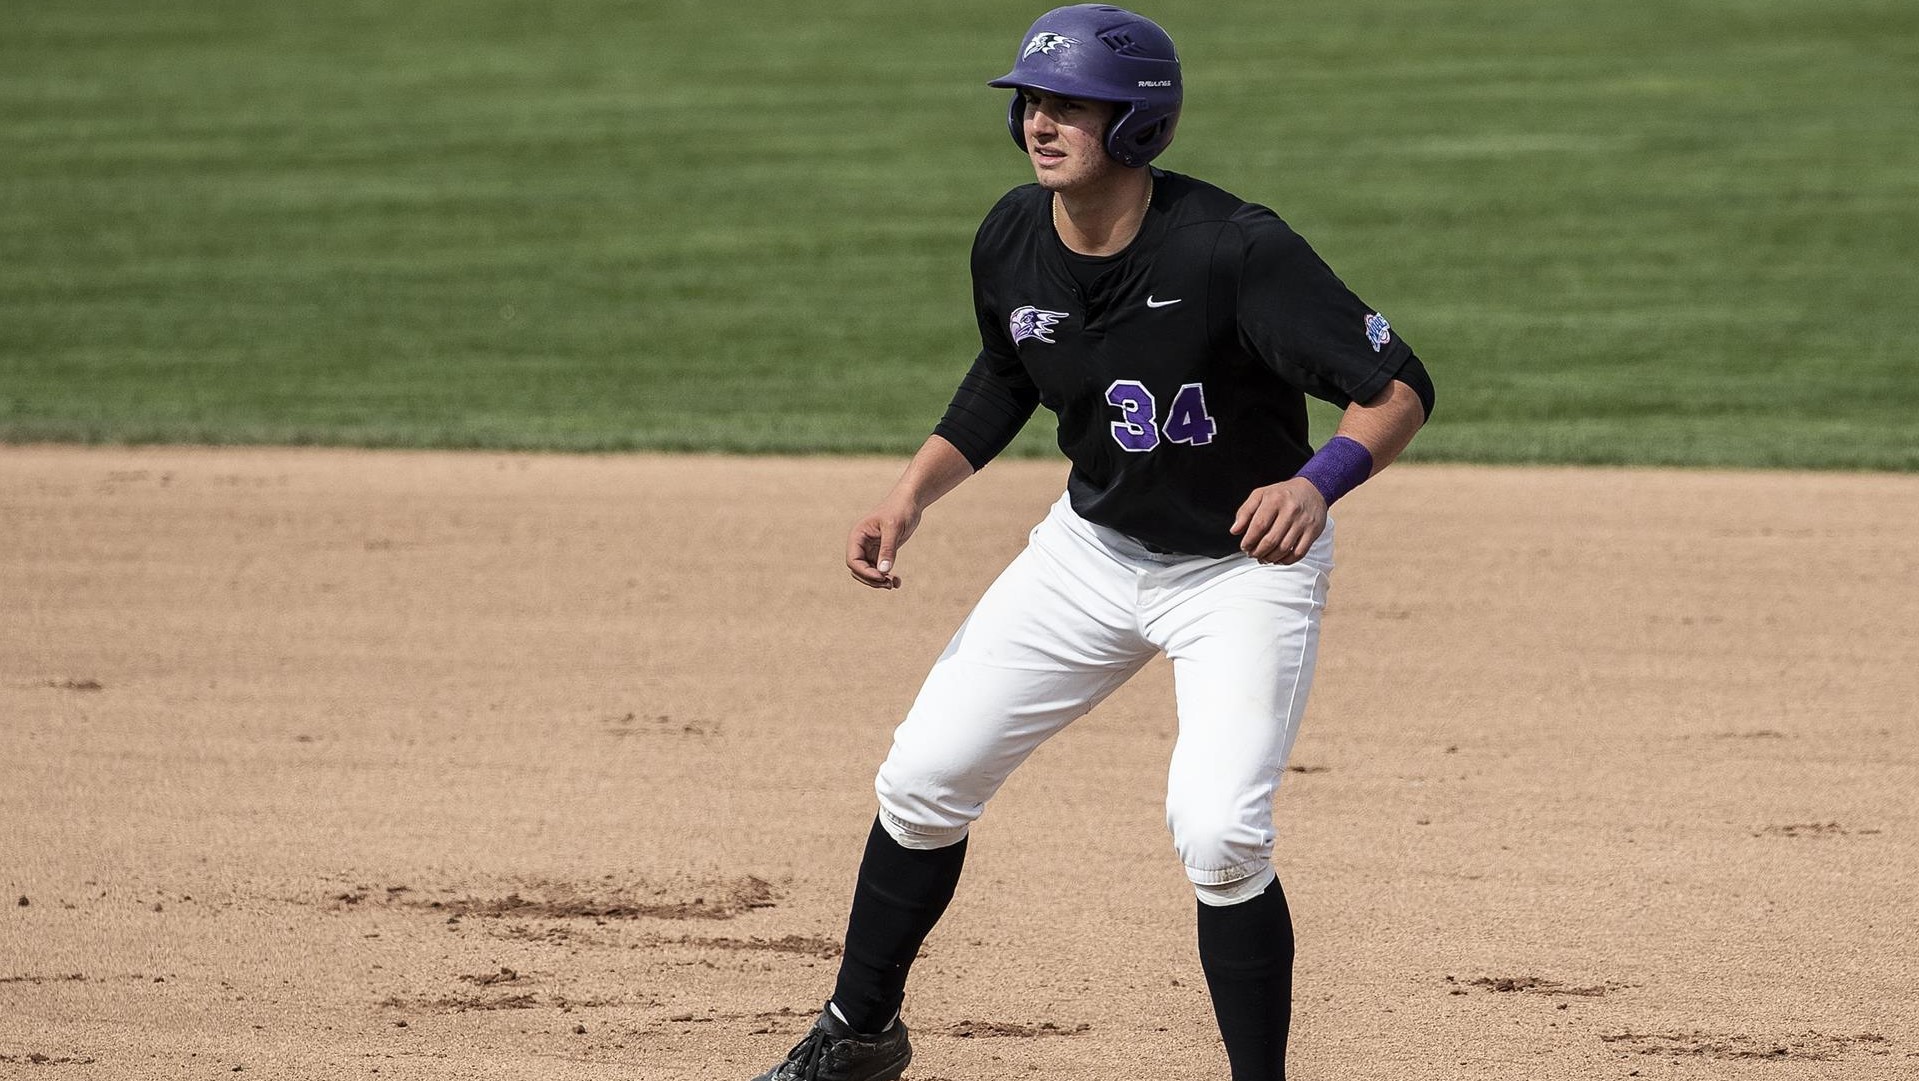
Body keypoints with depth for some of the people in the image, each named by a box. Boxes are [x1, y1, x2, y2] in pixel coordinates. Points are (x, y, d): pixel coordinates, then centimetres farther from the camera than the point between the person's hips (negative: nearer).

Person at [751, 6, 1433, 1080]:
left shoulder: (1233, 249, -30)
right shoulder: (1013, 242, -11)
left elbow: (1399, 386, -28)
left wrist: (1317, 482, -46)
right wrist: (912, 495, 2)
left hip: (1245, 563, -6)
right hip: (1093, 544, 6)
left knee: (1218, 832, -23)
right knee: (924, 778, 5)